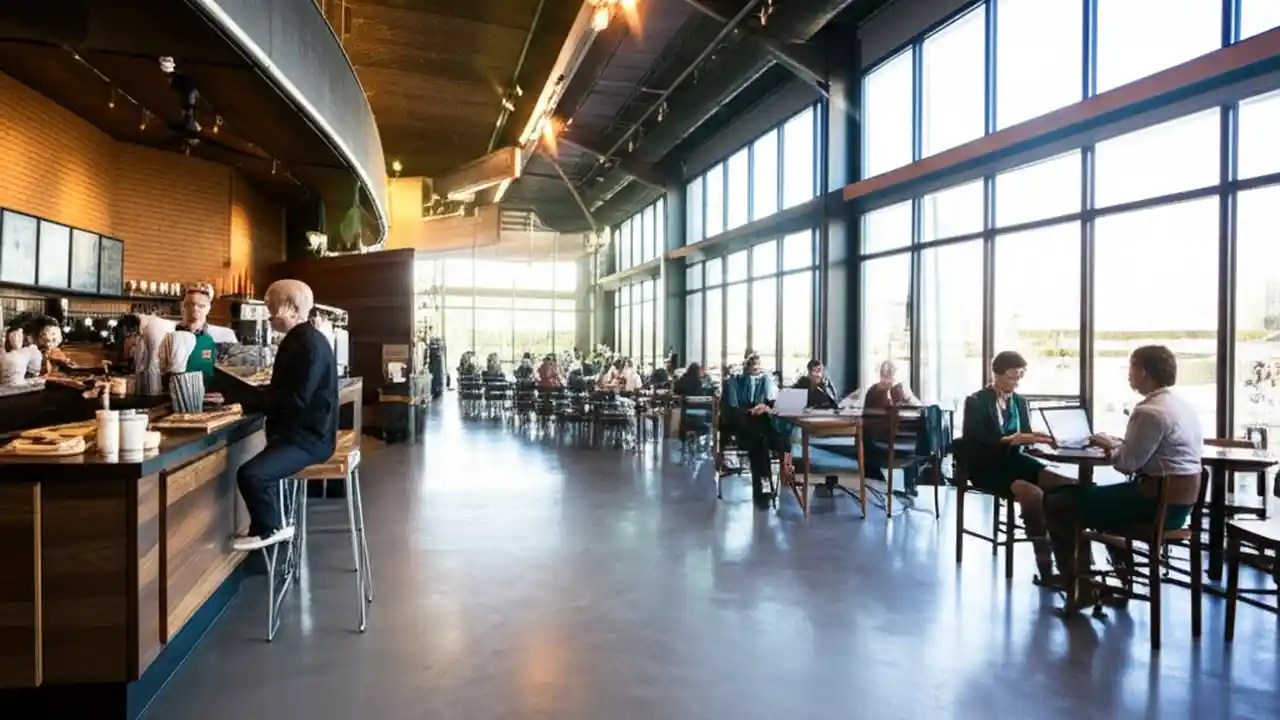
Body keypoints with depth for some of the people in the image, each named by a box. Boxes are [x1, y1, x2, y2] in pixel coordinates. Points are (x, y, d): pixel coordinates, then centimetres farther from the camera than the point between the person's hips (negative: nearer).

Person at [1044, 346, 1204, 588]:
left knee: (1057, 502, -5)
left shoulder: (1150, 412, -20)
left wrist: (1110, 447, 0)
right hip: (1180, 504, 10)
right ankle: (1122, 568, 30)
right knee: (1090, 494, 30)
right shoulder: (1185, 407, 12)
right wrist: (1118, 444, 10)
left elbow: (1128, 463, -19)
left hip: (1158, 504, -10)